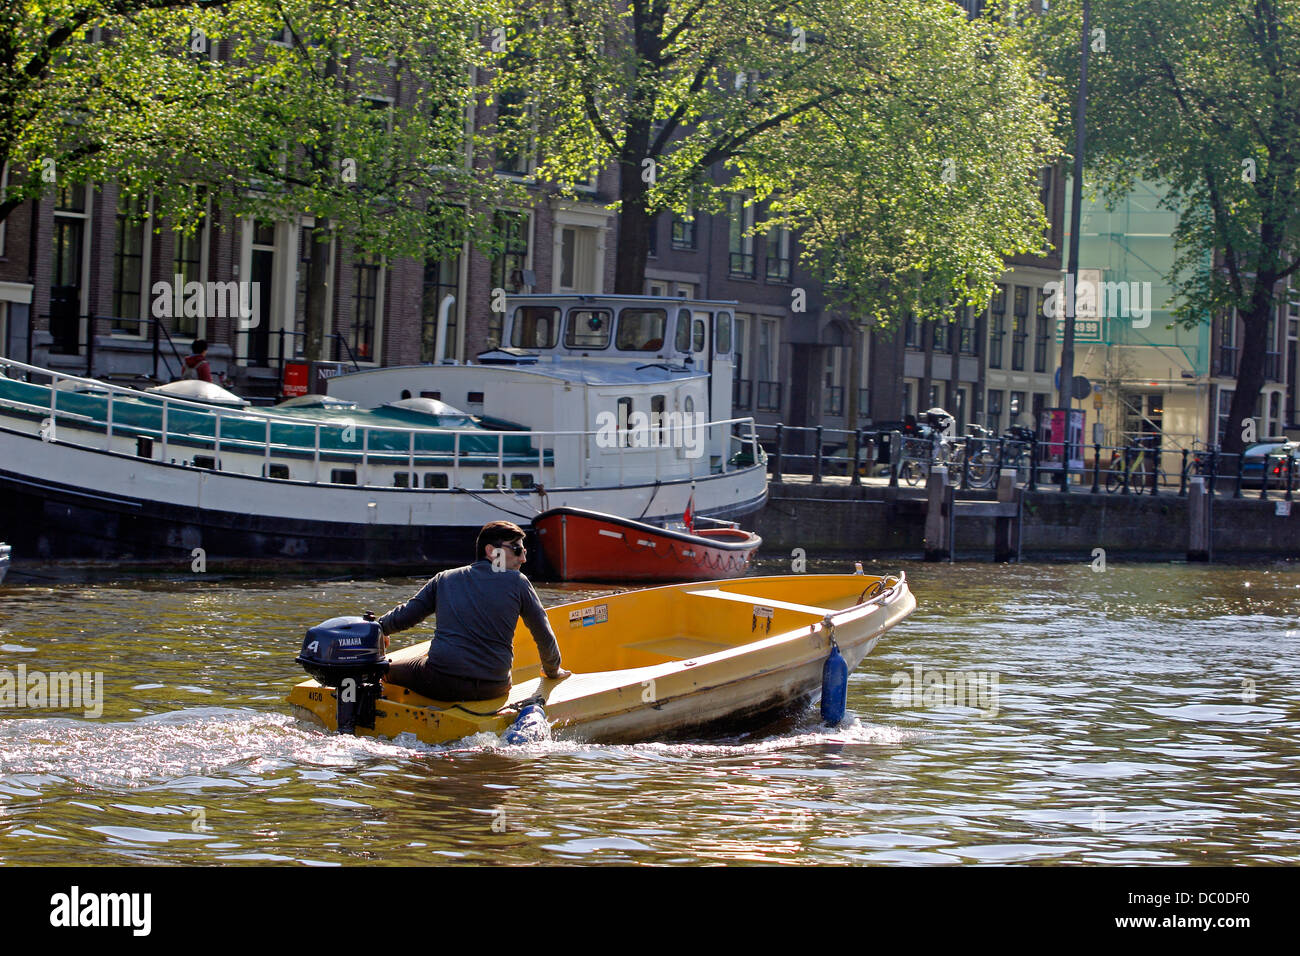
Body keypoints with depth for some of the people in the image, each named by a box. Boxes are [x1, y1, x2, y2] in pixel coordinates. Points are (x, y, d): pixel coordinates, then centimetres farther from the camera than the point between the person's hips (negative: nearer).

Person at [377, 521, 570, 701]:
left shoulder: (444, 579, 8)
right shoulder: (517, 582, 2)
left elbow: (403, 617, 13)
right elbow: (545, 638, 6)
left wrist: (380, 628, 36)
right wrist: (553, 671, 27)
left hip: (440, 685, 0)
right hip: (493, 689, 0)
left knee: (388, 670, 24)